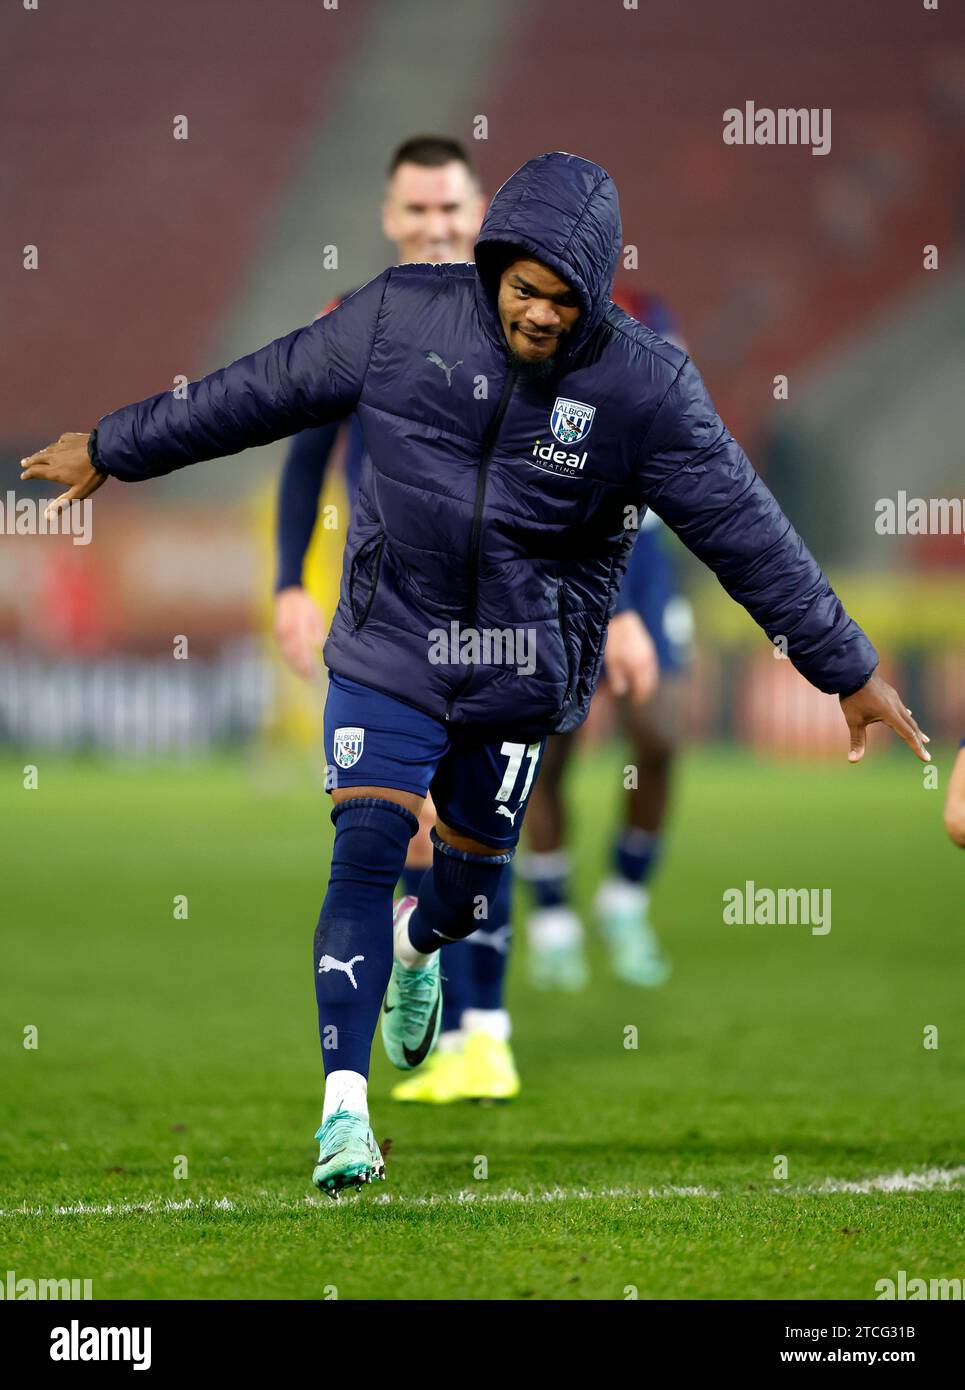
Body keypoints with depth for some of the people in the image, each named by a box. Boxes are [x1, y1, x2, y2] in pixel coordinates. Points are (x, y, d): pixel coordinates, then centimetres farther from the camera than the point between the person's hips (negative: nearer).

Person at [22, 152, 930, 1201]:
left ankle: (417, 946, 51)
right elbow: (256, 394, 0)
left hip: (520, 678, 1)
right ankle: (344, 1108, -16)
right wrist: (112, 450, 9)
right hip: (389, 651, -1)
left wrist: (847, 672, -4)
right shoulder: (402, 318, -12)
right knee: (365, 855, -15)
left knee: (468, 887, 12)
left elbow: (748, 535, -8)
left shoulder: (644, 388, -14)